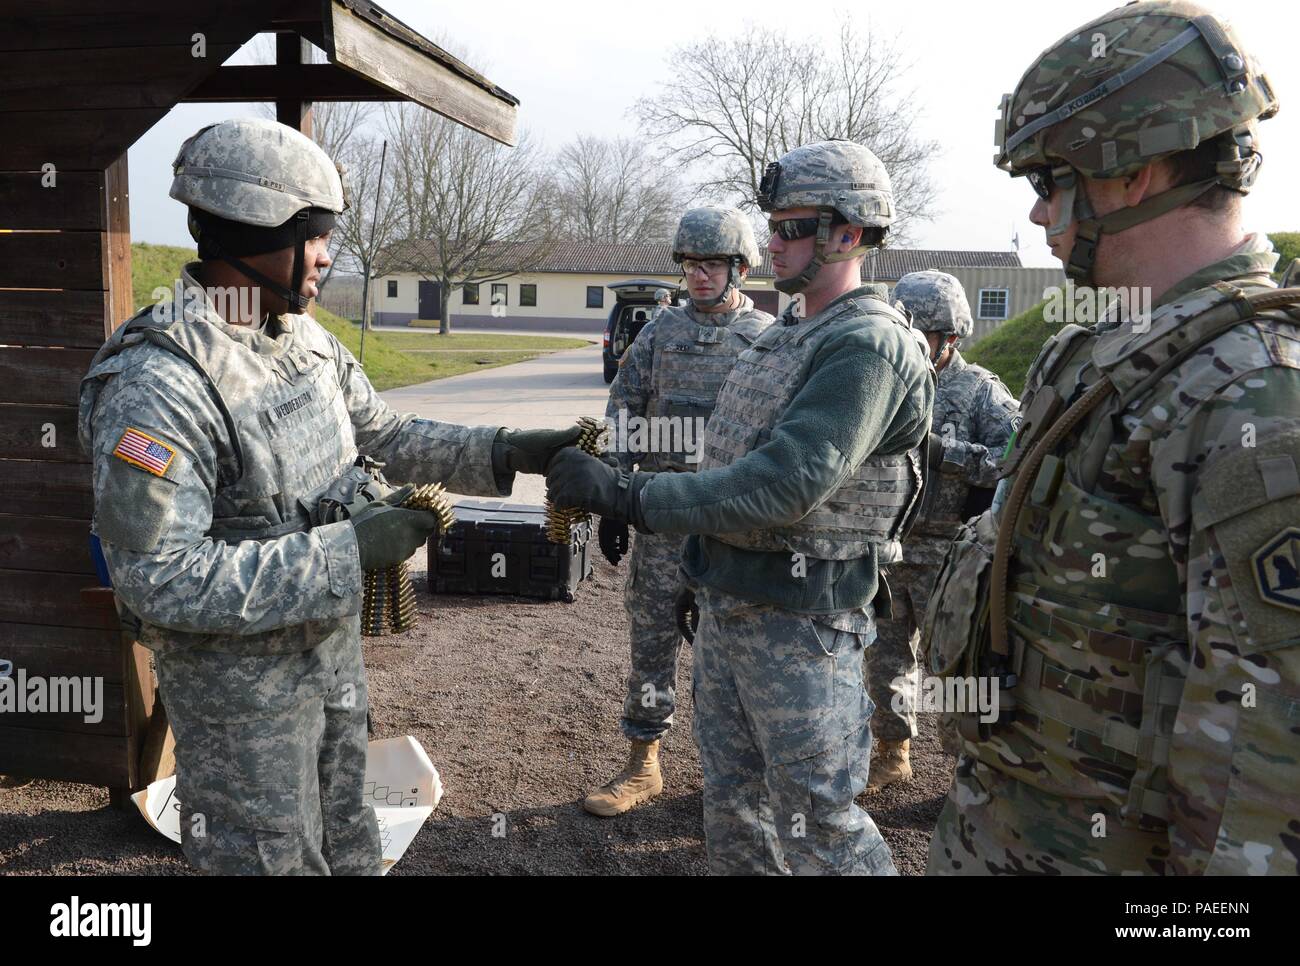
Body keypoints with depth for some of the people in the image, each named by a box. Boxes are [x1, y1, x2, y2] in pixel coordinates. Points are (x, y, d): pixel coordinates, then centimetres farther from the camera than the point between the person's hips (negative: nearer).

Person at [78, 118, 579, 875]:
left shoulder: (310, 342, -2)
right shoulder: (157, 386, -27)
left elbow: (386, 435, 8)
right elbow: (161, 579, -29)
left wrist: (507, 452, -4)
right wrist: (348, 550, -30)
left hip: (336, 651, 7)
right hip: (240, 685, -7)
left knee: (348, 846, 26)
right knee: (275, 857, 14)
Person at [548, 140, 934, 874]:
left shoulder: (868, 347, -18)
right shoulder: (785, 335, 12)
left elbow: (782, 487, -28)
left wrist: (627, 494, -26)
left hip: (800, 622, -9)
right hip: (727, 607, 9)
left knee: (818, 822, 5)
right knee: (733, 807, 20)